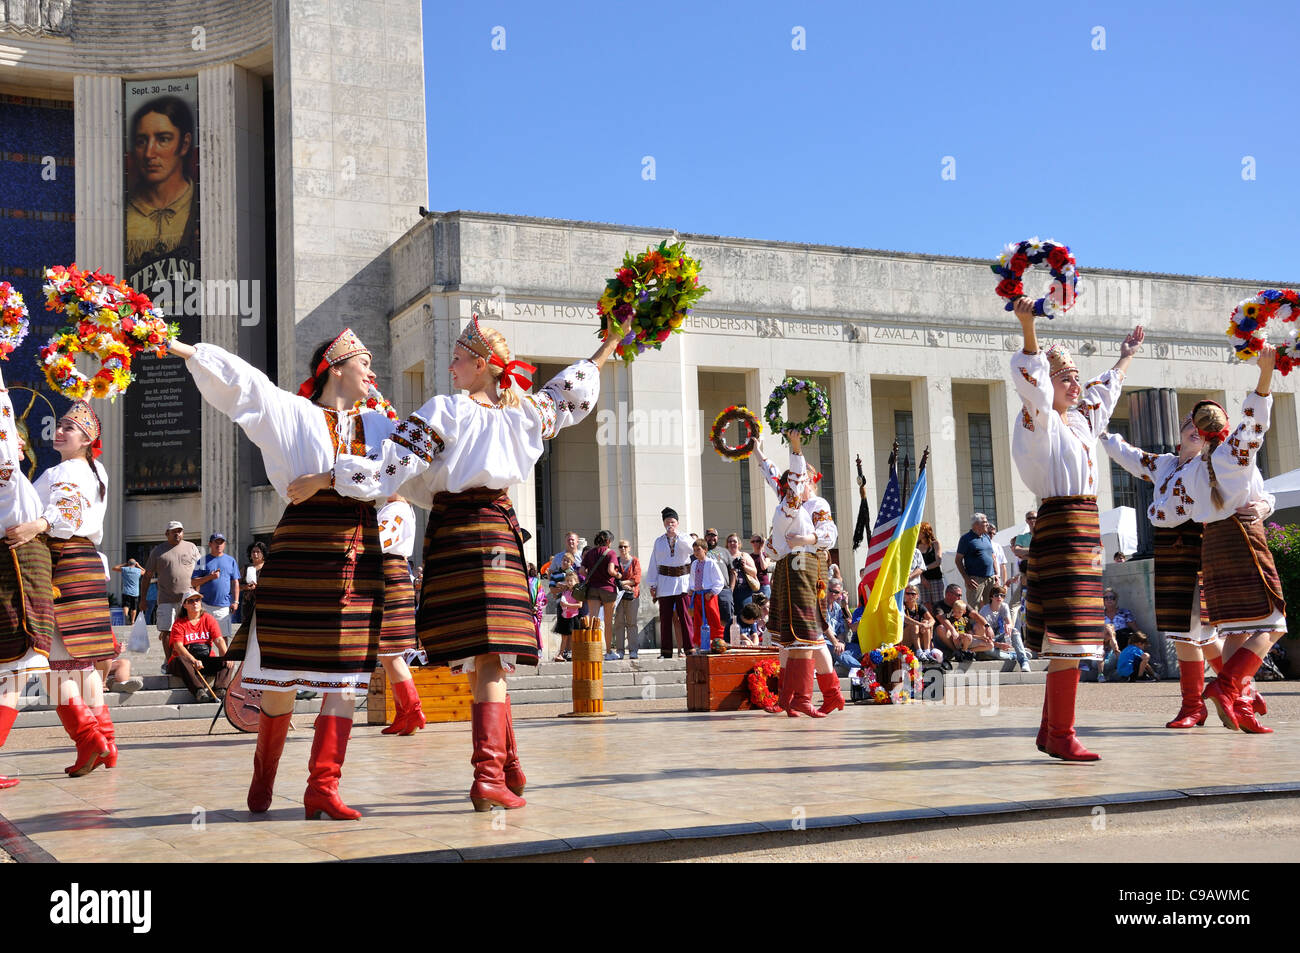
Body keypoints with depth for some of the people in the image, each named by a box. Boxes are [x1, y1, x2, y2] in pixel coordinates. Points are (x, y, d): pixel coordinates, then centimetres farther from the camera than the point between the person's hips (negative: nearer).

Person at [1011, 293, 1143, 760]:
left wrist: (1126, 356, 51)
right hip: (1061, 525, -9)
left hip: (1084, 529, 9)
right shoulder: (1041, 422, -5)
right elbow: (1033, 382, -23)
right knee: (1069, 633, -13)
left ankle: (1050, 731, 14)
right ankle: (1061, 735, -10)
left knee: (1069, 637, 9)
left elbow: (1104, 392, 38)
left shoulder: (1080, 422, 19)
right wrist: (1028, 329, -35)